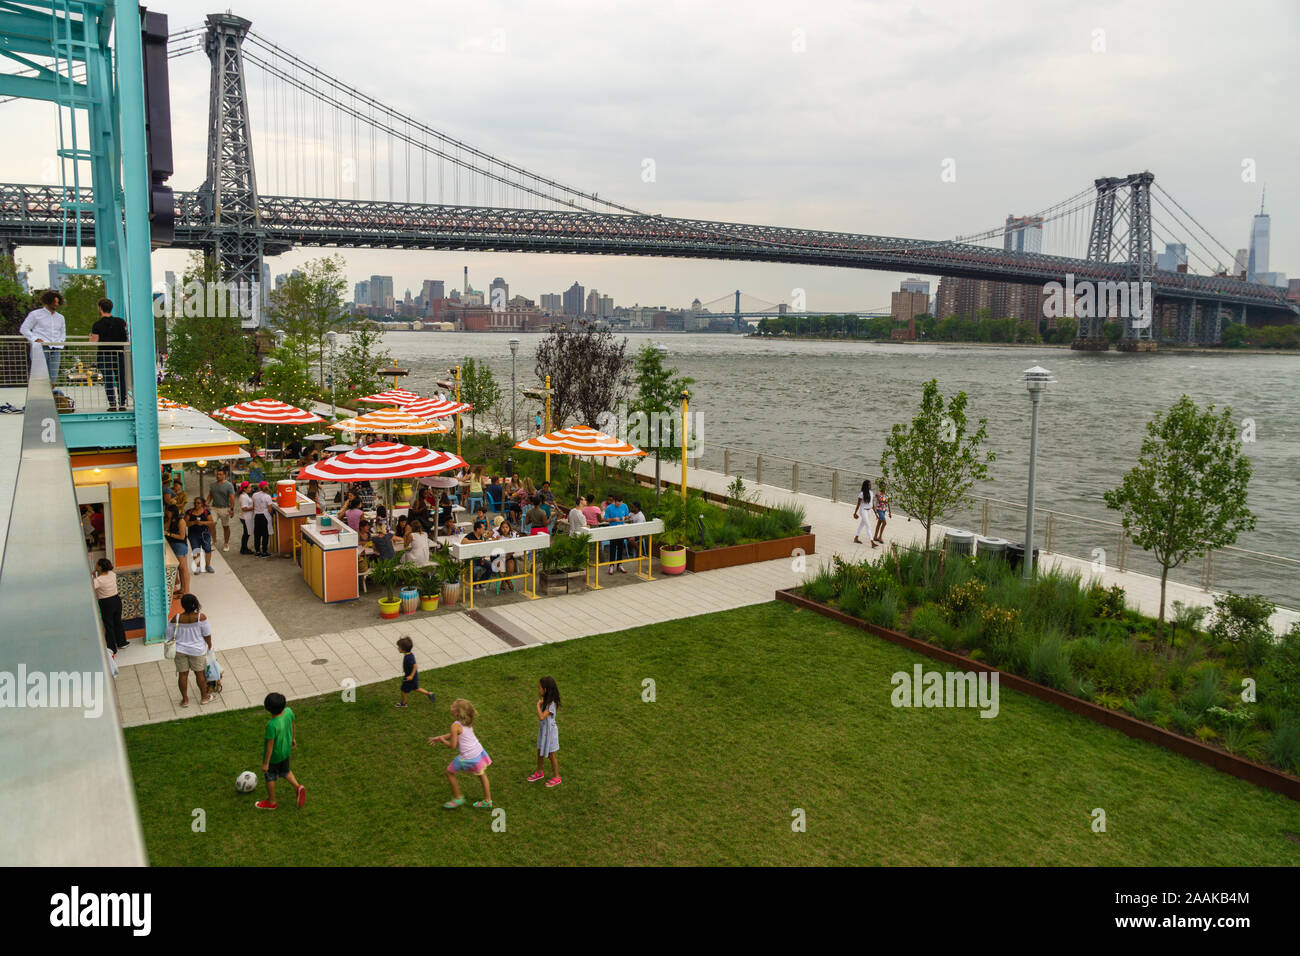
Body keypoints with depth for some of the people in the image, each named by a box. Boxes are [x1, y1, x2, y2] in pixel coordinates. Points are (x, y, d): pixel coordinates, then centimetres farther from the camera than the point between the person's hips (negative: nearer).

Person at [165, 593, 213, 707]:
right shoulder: (201, 617, -21)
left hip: (180, 650, 1)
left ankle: (185, 700, 26)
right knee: (199, 673, 15)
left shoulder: (176, 619, -17)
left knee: (183, 674, 14)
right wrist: (209, 645, 6)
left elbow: (169, 636, -6)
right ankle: (204, 697, 28)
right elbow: (207, 634, -11)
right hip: (197, 650, -1)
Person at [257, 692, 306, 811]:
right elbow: (293, 725, 0)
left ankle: (271, 802, 38)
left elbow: (270, 745, -27)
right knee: (285, 771, 31)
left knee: (270, 777, 20)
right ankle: (298, 787, 17)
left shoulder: (272, 725, -38)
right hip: (286, 751, 6)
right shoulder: (288, 711, -20)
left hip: (274, 755, -6)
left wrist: (265, 763, -14)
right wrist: (293, 738, 19)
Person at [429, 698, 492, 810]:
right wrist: (439, 738, 18)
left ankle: (457, 799, 24)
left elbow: (452, 745, -17)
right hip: (478, 751, 8)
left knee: (450, 772, 14)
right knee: (482, 775, 23)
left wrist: (441, 740, 0)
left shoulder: (455, 726, -20)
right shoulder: (467, 722, 5)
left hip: (468, 757, -8)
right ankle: (487, 801, 33)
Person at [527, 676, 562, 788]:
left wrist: (538, 704, -30)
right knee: (540, 752, 21)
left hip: (549, 731, -8)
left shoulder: (551, 704, -29)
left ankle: (557, 777, 23)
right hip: (542, 730, 8)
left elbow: (541, 717, -37)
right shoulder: (544, 700, -3)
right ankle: (539, 773, 41)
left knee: (551, 755, 7)